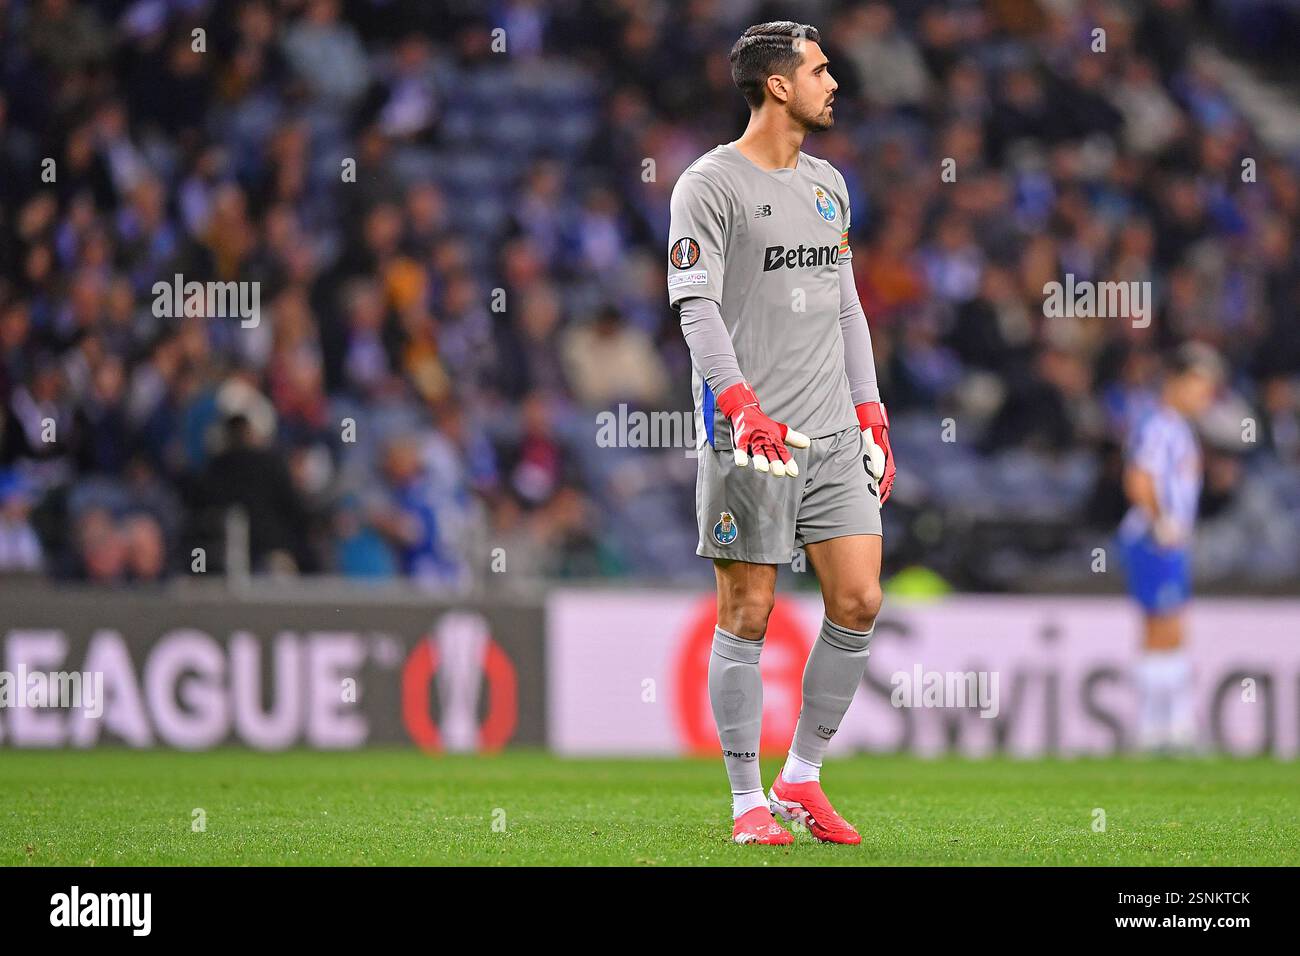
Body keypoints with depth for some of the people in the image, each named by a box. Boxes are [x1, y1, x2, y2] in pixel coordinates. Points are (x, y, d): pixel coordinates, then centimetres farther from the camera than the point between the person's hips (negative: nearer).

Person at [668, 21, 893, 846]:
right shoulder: (712, 183, -5)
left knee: (859, 601, -2)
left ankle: (802, 780, 11)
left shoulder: (828, 184, 17)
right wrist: (743, 406, -25)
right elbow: (697, 306, -13)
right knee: (748, 614, -3)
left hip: (833, 435, 6)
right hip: (749, 436, -6)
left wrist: (870, 415, 16)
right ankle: (747, 801, 5)